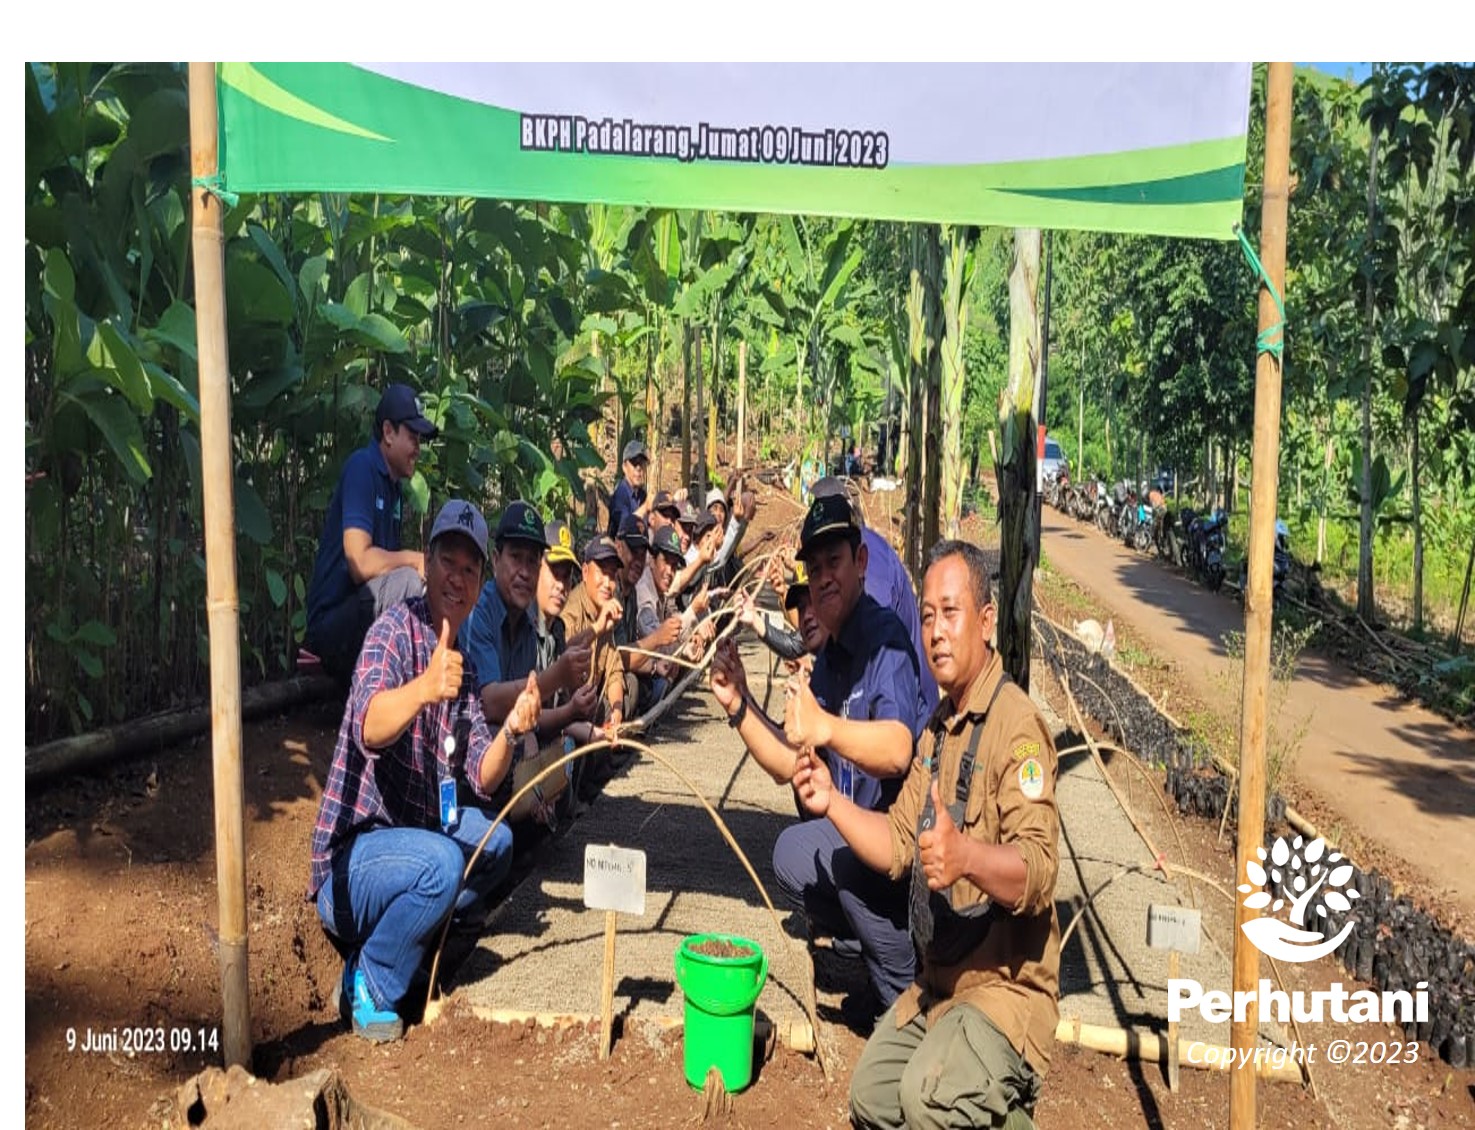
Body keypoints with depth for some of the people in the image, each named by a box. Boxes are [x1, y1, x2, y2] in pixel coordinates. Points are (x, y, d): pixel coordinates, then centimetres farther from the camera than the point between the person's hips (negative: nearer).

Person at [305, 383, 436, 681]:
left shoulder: (394, 485, 14)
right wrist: (415, 560, -12)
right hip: (329, 626, -9)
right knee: (408, 581, -28)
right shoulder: (361, 467, -12)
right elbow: (360, 563, -23)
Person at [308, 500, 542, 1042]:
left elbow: (482, 778, 3)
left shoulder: (461, 667, 10)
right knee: (442, 861, -30)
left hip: (407, 834, 8)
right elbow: (369, 729, -35)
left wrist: (511, 731, -17)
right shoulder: (395, 629, -14)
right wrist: (423, 688, -54)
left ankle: (400, 935, 10)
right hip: (347, 862, -8)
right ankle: (370, 987, -6)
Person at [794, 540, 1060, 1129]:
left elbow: (1040, 870, -29)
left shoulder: (1016, 724, -18)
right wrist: (833, 803, -1)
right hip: (936, 984, 9)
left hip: (1005, 985, -9)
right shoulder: (940, 725, 11)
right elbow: (898, 844, 12)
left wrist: (967, 855, -46)